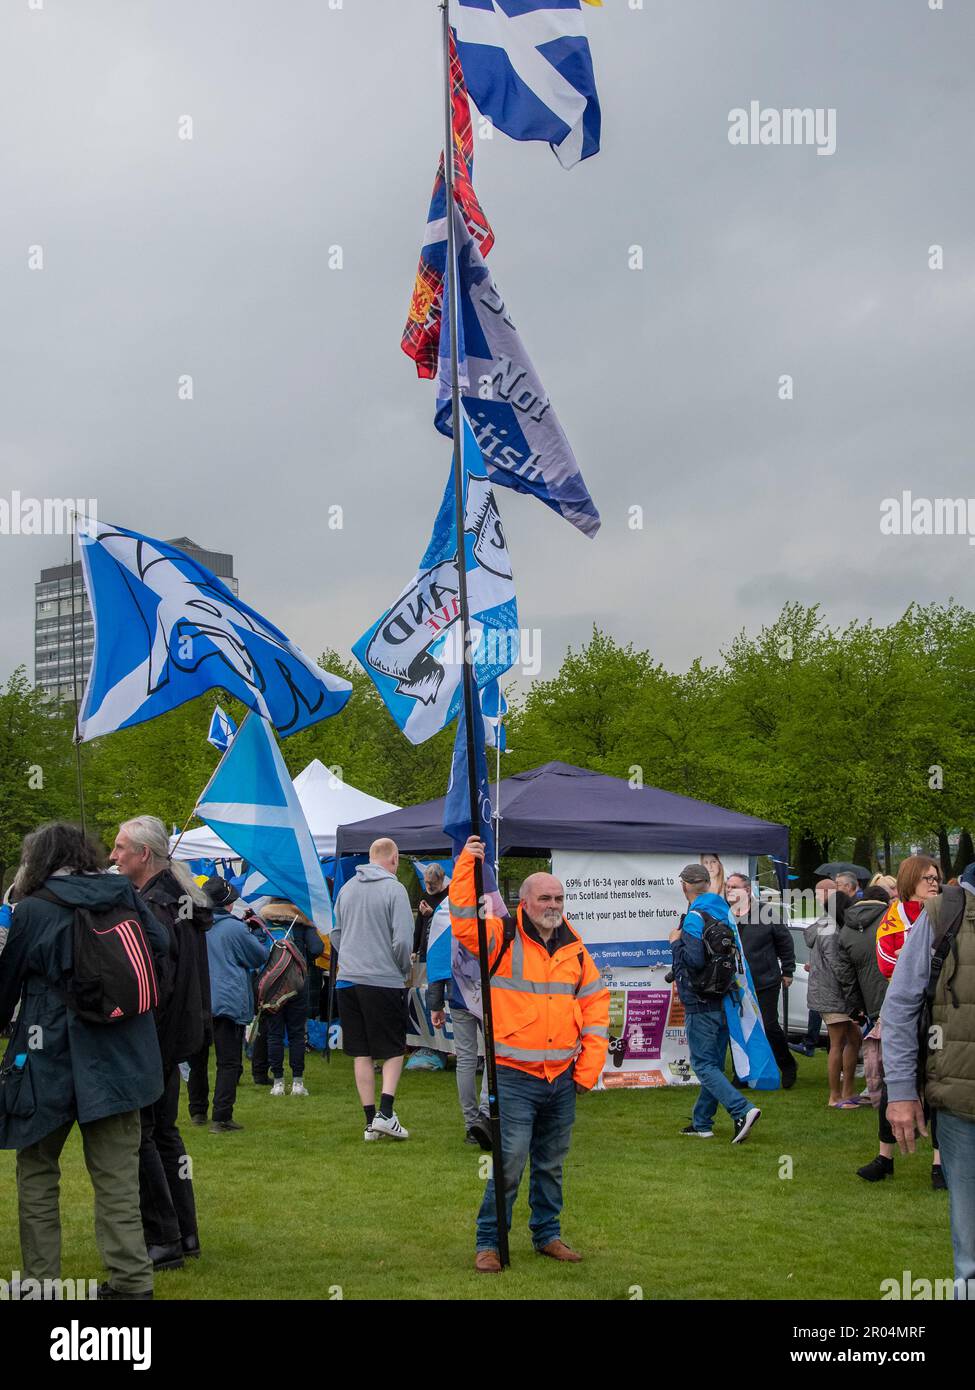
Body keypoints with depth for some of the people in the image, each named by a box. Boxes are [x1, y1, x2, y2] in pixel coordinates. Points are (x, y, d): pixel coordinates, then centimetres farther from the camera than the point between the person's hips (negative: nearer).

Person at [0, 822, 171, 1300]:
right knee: (117, 1176, 8)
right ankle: (132, 1282, 6)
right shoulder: (124, 895, 4)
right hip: (120, 1057, 4)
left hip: (51, 1060, -3)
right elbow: (161, 953, 6)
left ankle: (41, 1281, 13)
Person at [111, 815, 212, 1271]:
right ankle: (185, 1234, 22)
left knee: (138, 1134, -2)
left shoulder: (154, 906, -20)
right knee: (163, 1131, 17)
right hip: (177, 1035, 10)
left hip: (152, 1040, -10)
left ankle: (163, 1240, 1)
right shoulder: (180, 897, 12)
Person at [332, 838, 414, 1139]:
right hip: (384, 981, -5)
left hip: (347, 980, 5)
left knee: (361, 1054, 9)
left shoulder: (347, 888, 9)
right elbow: (402, 939, -14)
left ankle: (371, 1121, 12)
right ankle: (385, 1112, -7)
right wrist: (404, 971, 2)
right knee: (394, 1050, 7)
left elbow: (336, 934, 17)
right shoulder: (394, 889, -9)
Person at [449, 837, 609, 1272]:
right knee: (509, 1162, -6)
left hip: (563, 1077, 5)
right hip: (515, 1076, -5)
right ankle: (489, 1242, 6)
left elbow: (595, 1003, 12)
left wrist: (590, 1065, 7)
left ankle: (547, 1233, 30)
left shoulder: (574, 947, 9)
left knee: (551, 1162, 16)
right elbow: (463, 920, -20)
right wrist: (467, 865, -28)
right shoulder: (502, 939, -4)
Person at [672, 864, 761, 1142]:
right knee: (713, 1063, 14)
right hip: (724, 1002, 8)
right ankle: (702, 1123, 21)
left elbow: (694, 960, -25)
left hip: (701, 1005, -8)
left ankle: (742, 1111, -18)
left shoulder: (694, 917, -15)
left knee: (703, 1065, -4)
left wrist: (676, 942, -9)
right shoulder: (723, 912, 10)